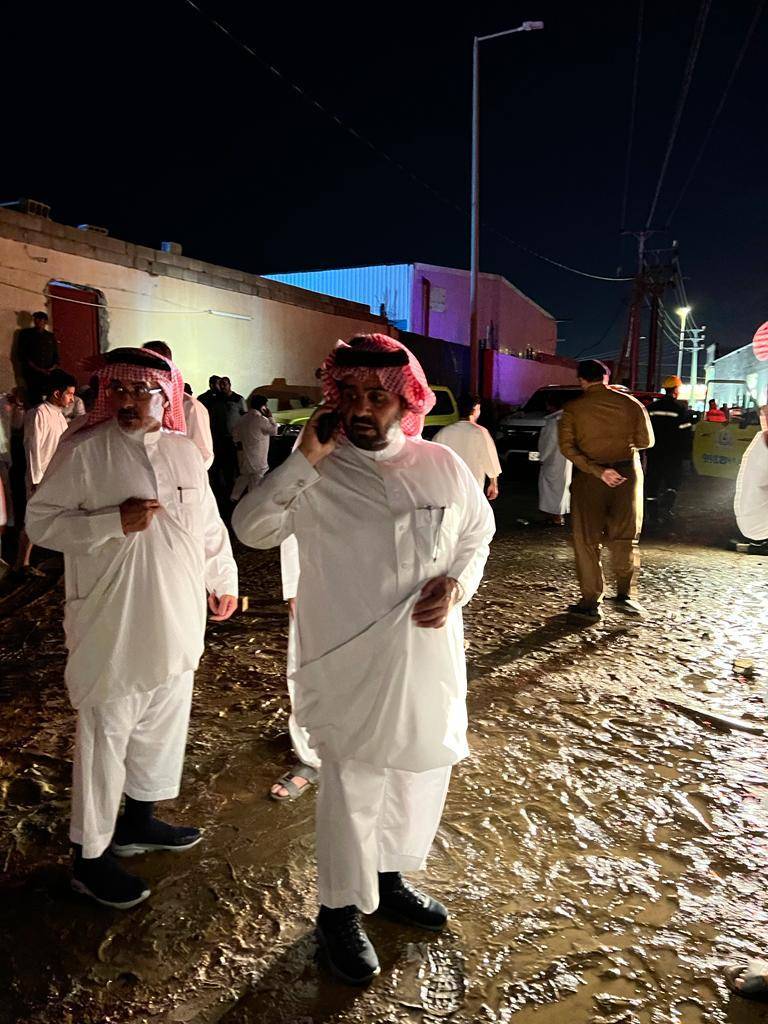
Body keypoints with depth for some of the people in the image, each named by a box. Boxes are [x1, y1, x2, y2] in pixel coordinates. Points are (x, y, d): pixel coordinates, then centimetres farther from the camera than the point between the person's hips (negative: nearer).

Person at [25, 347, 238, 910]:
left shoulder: (185, 451, 5)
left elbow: (208, 525, 14)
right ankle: (90, 857, 22)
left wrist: (223, 580, 19)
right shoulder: (84, 451, -10)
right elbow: (41, 522, -10)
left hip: (175, 621, 6)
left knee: (163, 727, 18)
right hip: (111, 626, -5)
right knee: (105, 736, 5)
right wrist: (115, 522, -22)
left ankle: (139, 820, 39)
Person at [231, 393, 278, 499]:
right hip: (256, 457, -8)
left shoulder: (243, 418, 6)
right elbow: (274, 430, -14)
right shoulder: (261, 419, -19)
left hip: (244, 453, 8)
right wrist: (270, 417, -6)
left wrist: (237, 443, 21)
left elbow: (234, 431, 15)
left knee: (244, 476, 20)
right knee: (256, 478, 1)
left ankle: (234, 497, 24)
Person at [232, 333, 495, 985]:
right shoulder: (316, 474, -8)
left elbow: (477, 533, 11)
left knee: (422, 773, 20)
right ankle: (341, 910, 34)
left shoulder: (442, 465, -1)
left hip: (429, 658, 4)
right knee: (352, 786, 8)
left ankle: (389, 877, 47)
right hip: (349, 665, -4)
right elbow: (251, 529, -17)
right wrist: (305, 458, -25)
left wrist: (456, 584, -7)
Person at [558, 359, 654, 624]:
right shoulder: (629, 403, 0)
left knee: (588, 541, 6)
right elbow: (645, 440, 3)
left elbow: (567, 446, -14)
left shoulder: (573, 408, -4)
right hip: (627, 472, 2)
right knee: (624, 537, 16)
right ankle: (625, 594, 9)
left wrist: (597, 470, -18)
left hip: (588, 476, -2)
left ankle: (591, 604, 7)